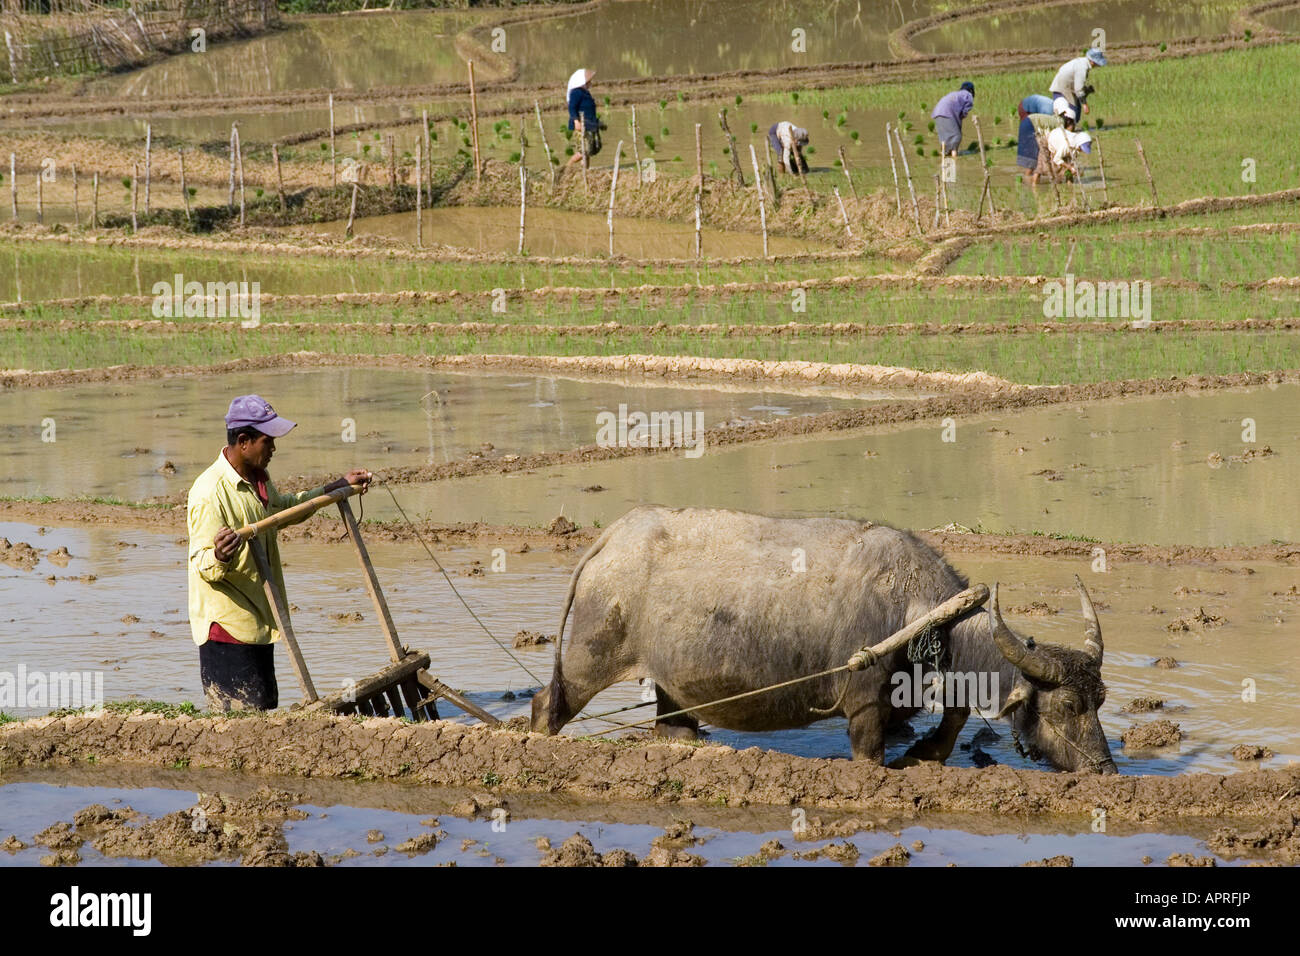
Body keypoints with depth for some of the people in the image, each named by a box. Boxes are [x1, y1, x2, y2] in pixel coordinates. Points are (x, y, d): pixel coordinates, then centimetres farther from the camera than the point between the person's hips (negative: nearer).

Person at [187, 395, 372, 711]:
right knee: (244, 719, -11)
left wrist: (340, 486, 32)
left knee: (266, 706, 13)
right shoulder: (209, 494, -21)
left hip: (257, 623, 10)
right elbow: (204, 566, -22)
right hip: (227, 627, -10)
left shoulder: (257, 479, 10)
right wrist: (221, 557, -46)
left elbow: (284, 507, 32)